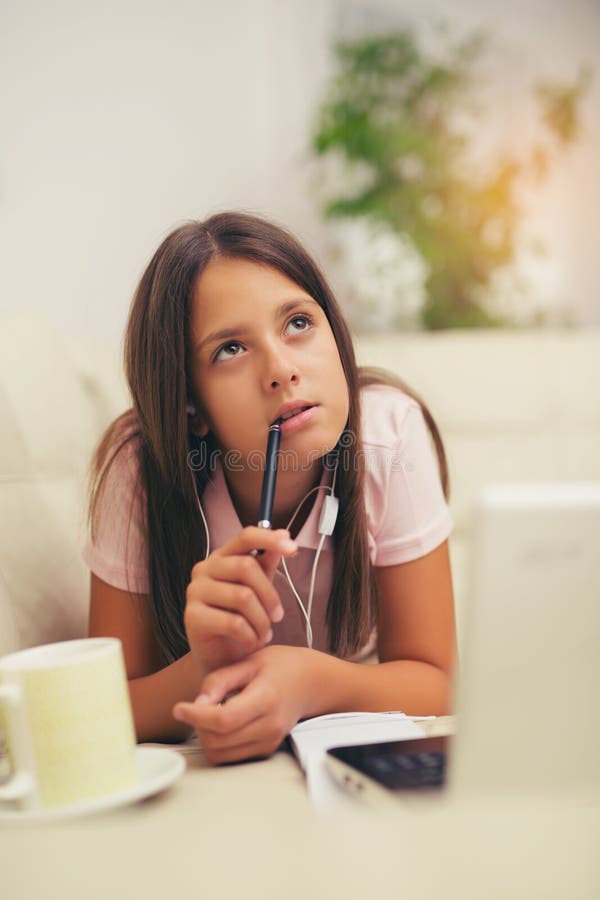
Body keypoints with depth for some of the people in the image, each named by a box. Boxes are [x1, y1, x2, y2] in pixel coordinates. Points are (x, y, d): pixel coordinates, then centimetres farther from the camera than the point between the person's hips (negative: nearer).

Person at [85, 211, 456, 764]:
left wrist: (311, 681, -34)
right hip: (206, 785, 0)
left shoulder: (390, 433, -20)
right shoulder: (139, 469, -21)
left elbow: (433, 682, -15)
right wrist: (205, 672, -36)